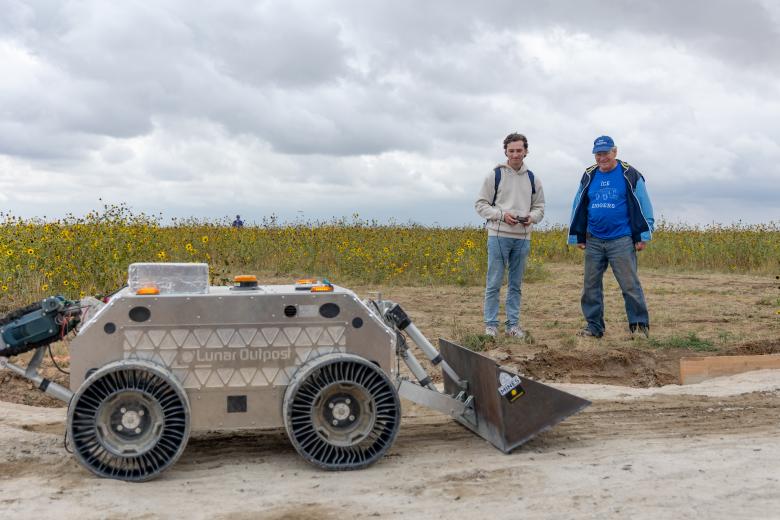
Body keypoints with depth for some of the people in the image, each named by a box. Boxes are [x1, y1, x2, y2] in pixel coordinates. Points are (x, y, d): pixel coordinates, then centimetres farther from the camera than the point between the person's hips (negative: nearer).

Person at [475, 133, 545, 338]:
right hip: (499, 236, -3)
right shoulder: (495, 175, -1)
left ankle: (513, 324, 17)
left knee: (515, 284, 10)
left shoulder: (533, 179, 10)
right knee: (494, 283, -2)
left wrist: (532, 218, -7)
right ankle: (491, 325, 5)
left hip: (523, 238, 4)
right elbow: (481, 204, 0)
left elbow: (539, 207, 15)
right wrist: (502, 215, -14)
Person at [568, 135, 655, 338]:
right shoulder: (589, 176, 11)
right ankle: (594, 326, 15)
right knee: (591, 285, 6)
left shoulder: (629, 175, -1)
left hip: (621, 240, -5)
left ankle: (640, 325, 4)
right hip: (593, 241, 5)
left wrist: (642, 236, -5)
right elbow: (579, 208, 17)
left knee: (630, 284, -6)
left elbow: (642, 206, -2)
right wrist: (578, 236, 15)